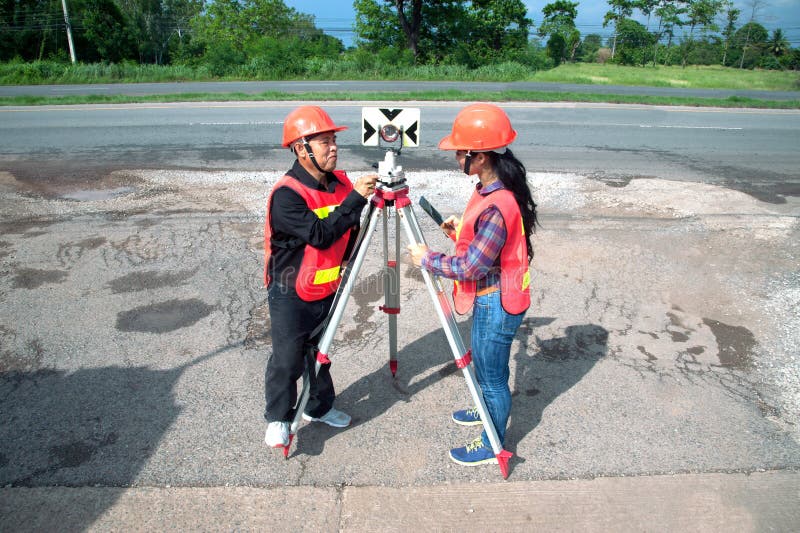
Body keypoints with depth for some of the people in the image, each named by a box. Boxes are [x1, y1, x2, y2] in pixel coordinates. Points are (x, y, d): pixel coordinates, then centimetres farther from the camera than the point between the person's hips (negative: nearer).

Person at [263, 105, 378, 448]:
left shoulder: (340, 183, -1)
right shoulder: (286, 195, -22)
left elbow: (350, 231, 13)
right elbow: (321, 234, -34)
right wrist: (355, 198, -35)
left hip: (327, 290, 6)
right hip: (292, 295, -6)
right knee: (287, 361, 6)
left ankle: (320, 407, 40)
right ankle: (277, 419, 27)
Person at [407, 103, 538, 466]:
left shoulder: (496, 207, -31)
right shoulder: (492, 190, 0)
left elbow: (471, 266, -26)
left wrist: (427, 259, -14)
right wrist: (461, 230, 3)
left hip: (496, 303, -10)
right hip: (490, 297, 10)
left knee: (492, 374, 10)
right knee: (485, 365, 29)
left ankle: (492, 446, 31)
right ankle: (488, 411, 54)